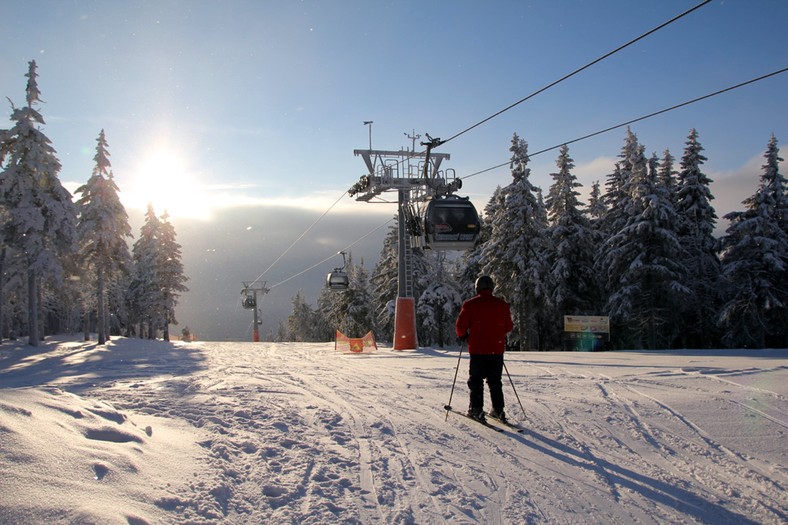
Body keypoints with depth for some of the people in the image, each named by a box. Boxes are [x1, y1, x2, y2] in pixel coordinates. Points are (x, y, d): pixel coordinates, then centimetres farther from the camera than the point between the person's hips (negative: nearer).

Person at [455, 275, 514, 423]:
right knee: (495, 381, 12)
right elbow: (509, 327, 7)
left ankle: (476, 409, 3)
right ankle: (498, 410, 9)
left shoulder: (471, 304, -6)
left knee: (476, 380, 7)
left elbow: (460, 325, -7)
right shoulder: (502, 304, 2)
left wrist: (463, 335, 14)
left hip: (478, 349, -3)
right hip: (497, 349, 3)